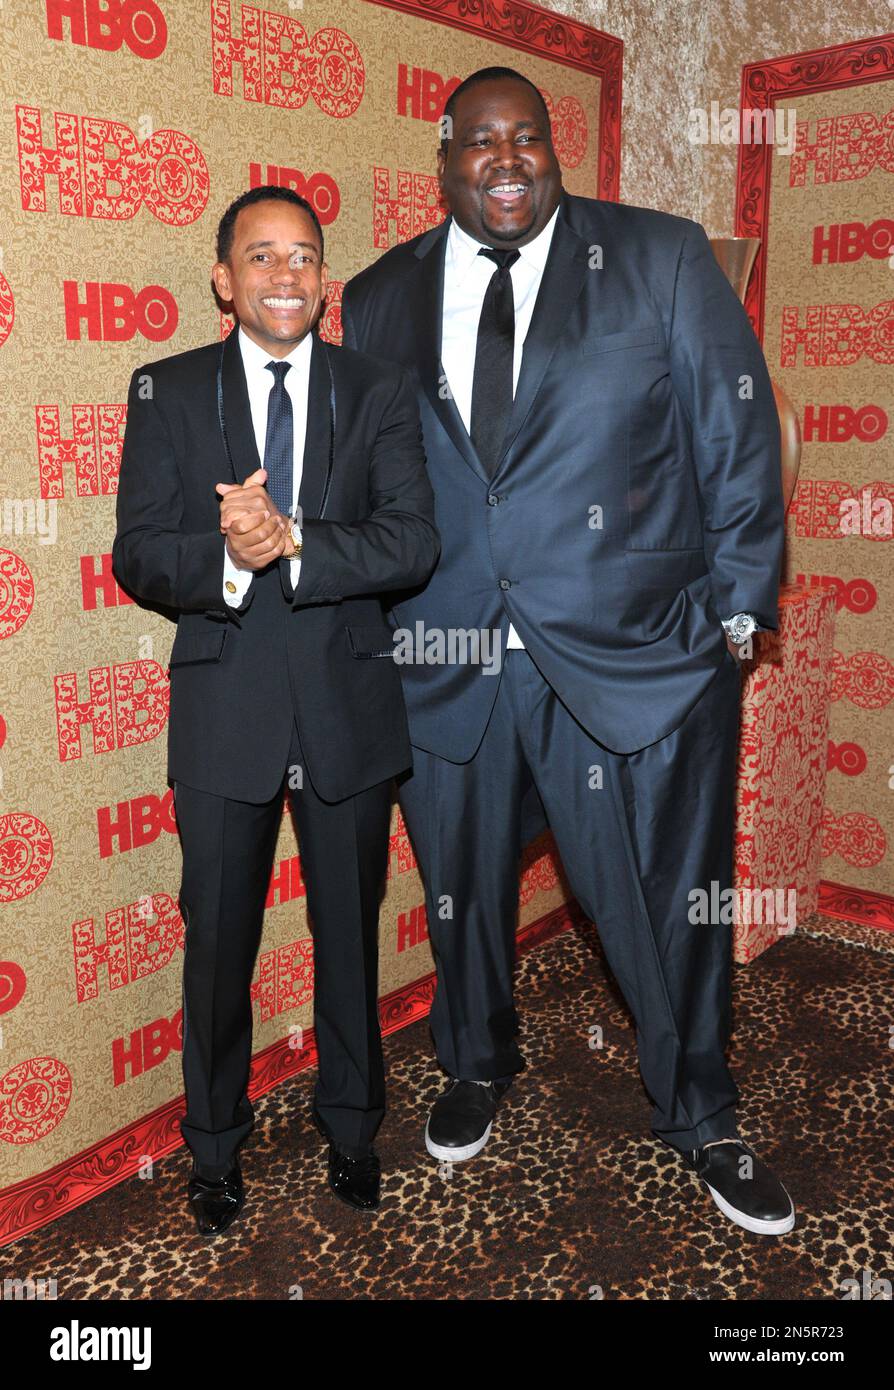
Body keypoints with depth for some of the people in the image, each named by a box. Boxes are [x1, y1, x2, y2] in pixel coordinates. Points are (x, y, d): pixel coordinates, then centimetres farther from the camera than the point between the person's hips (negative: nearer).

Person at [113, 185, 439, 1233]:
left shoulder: (379, 393, 2)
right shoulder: (167, 392, 2)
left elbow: (414, 543, -11)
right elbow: (136, 555, -6)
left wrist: (292, 543, -25)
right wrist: (225, 557, -26)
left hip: (350, 705, 1)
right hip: (224, 708, 0)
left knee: (351, 931, 15)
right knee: (218, 941, 12)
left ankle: (351, 1127, 39)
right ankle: (215, 1145, 36)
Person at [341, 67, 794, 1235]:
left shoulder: (664, 260, 1)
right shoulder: (379, 299, 7)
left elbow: (740, 436, 1)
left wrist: (737, 605, -1)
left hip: (636, 657, -2)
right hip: (443, 665, 3)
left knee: (669, 903, 9)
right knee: (463, 893, 18)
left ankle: (701, 1122, 36)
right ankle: (478, 1066, 47)